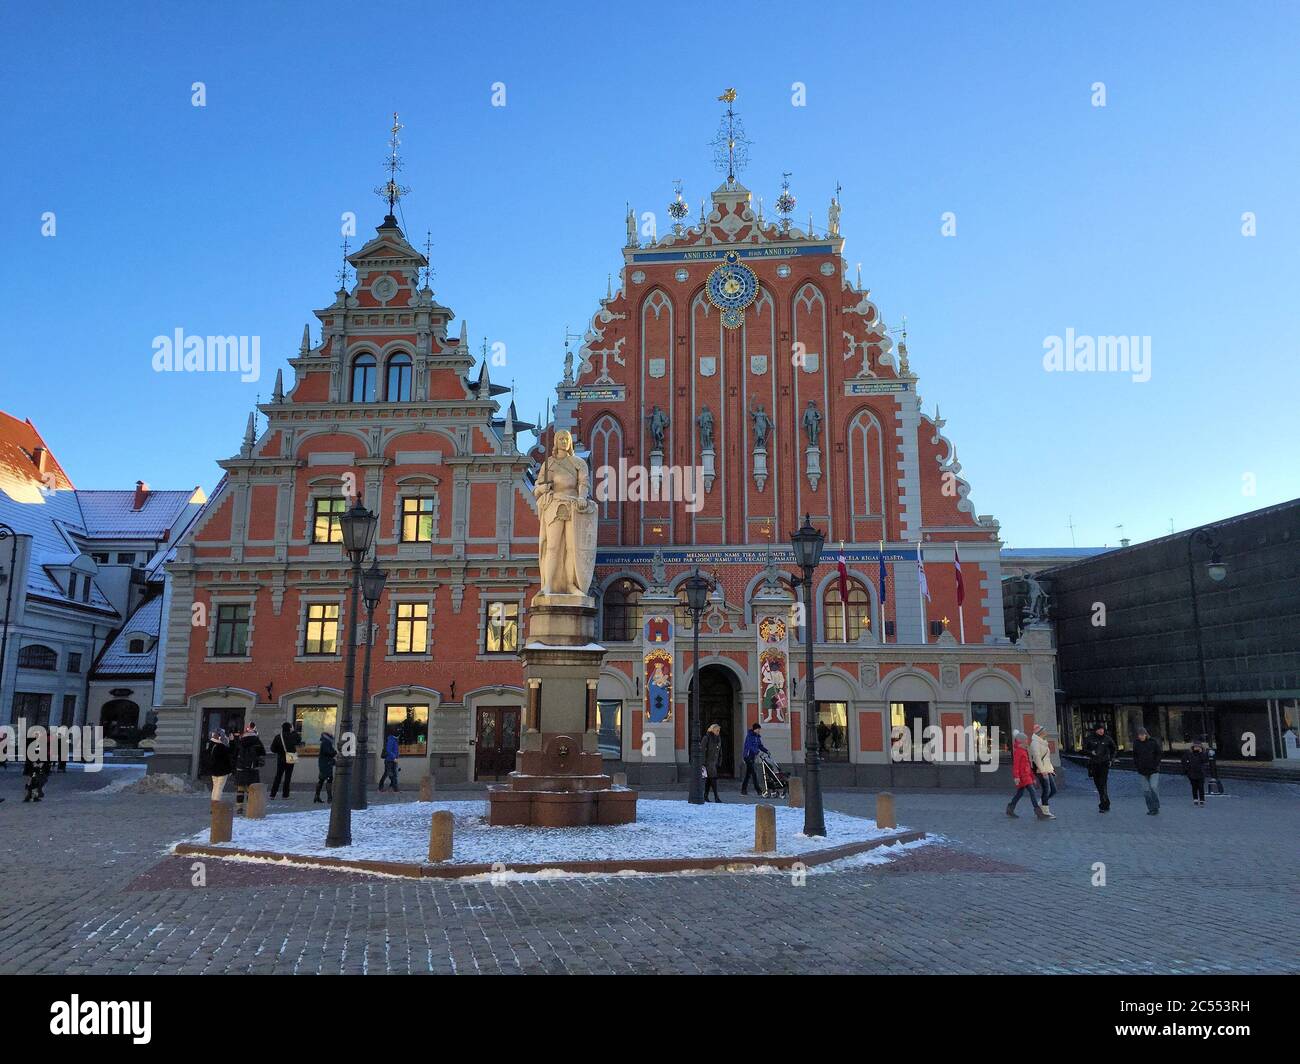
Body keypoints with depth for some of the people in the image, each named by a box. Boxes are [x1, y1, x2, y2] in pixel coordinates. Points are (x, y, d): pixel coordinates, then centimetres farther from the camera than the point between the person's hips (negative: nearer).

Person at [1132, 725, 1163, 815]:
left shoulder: (1153, 742, -6)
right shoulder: (1136, 743, 3)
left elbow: (1159, 753, -1)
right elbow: (1135, 756, 13)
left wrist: (1156, 765, -8)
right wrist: (1136, 766, 3)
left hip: (1154, 770, -3)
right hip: (1143, 771, 3)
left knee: (1154, 787, -12)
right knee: (1146, 790, 3)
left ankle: (1156, 808, 0)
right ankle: (1151, 809, 12)